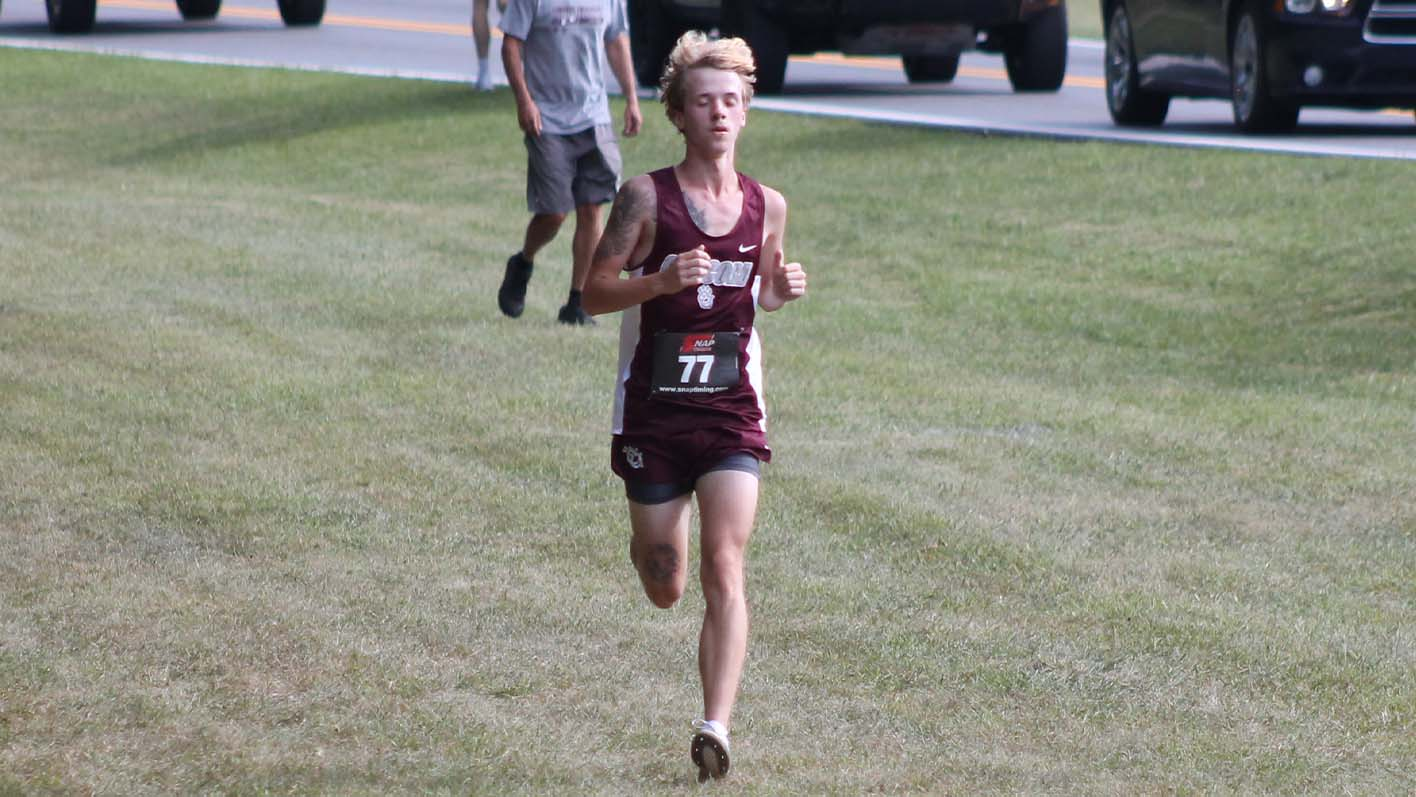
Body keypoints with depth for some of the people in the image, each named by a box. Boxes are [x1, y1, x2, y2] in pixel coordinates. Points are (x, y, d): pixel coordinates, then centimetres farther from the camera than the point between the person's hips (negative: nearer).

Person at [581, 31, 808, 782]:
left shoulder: (766, 205, 3)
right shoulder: (646, 197, -7)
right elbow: (595, 293, -7)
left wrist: (784, 288, -4)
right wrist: (661, 280, -24)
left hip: (732, 411, 1)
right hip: (654, 411, -1)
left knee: (724, 571, -14)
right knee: (665, 590, 11)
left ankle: (715, 726, -18)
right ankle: (654, 535, 49)